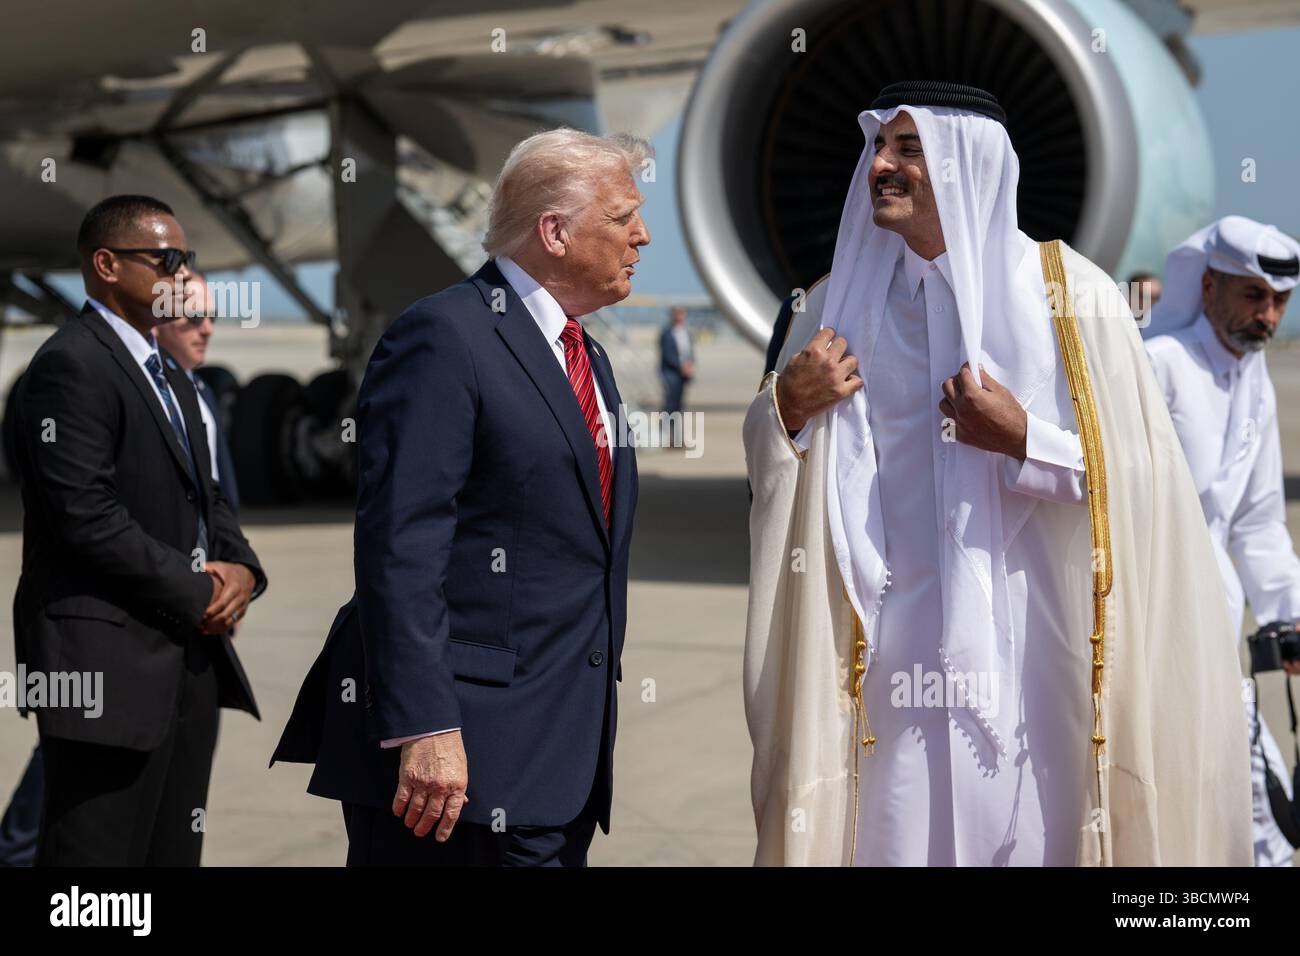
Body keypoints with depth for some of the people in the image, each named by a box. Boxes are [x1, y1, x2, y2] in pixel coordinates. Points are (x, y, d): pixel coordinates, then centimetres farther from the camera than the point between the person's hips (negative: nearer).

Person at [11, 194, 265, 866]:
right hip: (110, 660, -9)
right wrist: (197, 593, -12)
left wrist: (240, 568, 1)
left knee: (174, 852, 11)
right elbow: (85, 515, -19)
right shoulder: (71, 364, -11)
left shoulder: (168, 375, 20)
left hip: (190, 654, 9)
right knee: (98, 852, -5)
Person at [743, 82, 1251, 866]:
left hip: (1032, 650, -2)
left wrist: (1024, 442, -18)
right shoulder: (846, 299, 7)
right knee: (895, 835, 4)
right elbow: (768, 465, 13)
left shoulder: (1070, 295, -4)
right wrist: (788, 405, -7)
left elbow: (1141, 479, -6)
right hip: (896, 648, 3)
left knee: (1031, 837, 2)